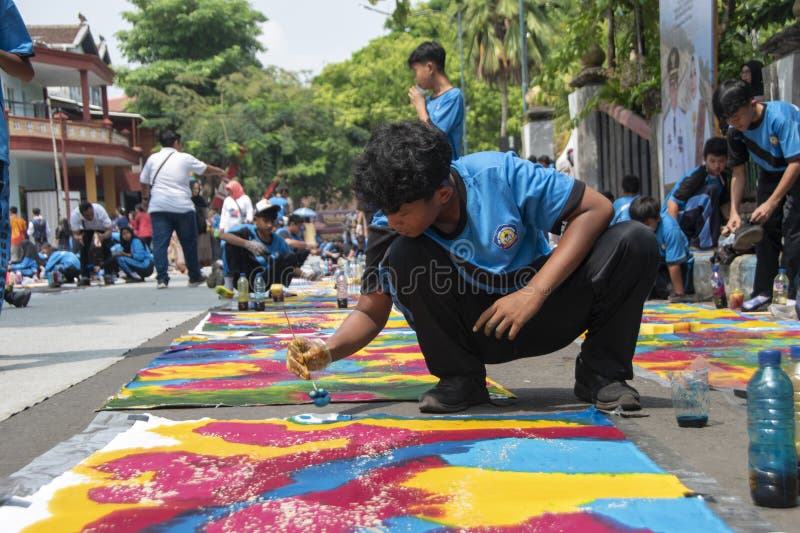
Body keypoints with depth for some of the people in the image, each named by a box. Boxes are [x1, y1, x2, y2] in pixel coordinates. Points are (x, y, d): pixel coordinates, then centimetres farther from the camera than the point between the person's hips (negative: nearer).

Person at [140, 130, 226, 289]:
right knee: (189, 242, 10)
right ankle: (194, 277, 19)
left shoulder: (152, 159, 9)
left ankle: (161, 278, -9)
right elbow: (205, 169, 16)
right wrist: (219, 171, 35)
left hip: (158, 206, 2)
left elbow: (144, 182, 17)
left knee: (160, 242, 0)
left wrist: (145, 198, 33)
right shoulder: (185, 158, 3)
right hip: (182, 206, -2)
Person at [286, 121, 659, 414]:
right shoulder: (389, 226, -16)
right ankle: (460, 379, -7)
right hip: (476, 328, 1)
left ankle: (600, 373, -5)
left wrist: (534, 292, -28)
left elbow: (596, 209, -20)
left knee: (635, 242, -25)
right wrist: (330, 349, -32)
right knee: (404, 256, -28)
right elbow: (371, 311, -10)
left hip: (542, 311, -1)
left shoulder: (499, 174, -22)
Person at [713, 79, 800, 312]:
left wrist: (771, 203, -32)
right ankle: (763, 292, 10)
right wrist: (734, 211, -14)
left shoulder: (781, 116, -33)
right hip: (770, 175, 6)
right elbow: (738, 172, -5)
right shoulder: (736, 132, -13)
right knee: (765, 229, 3)